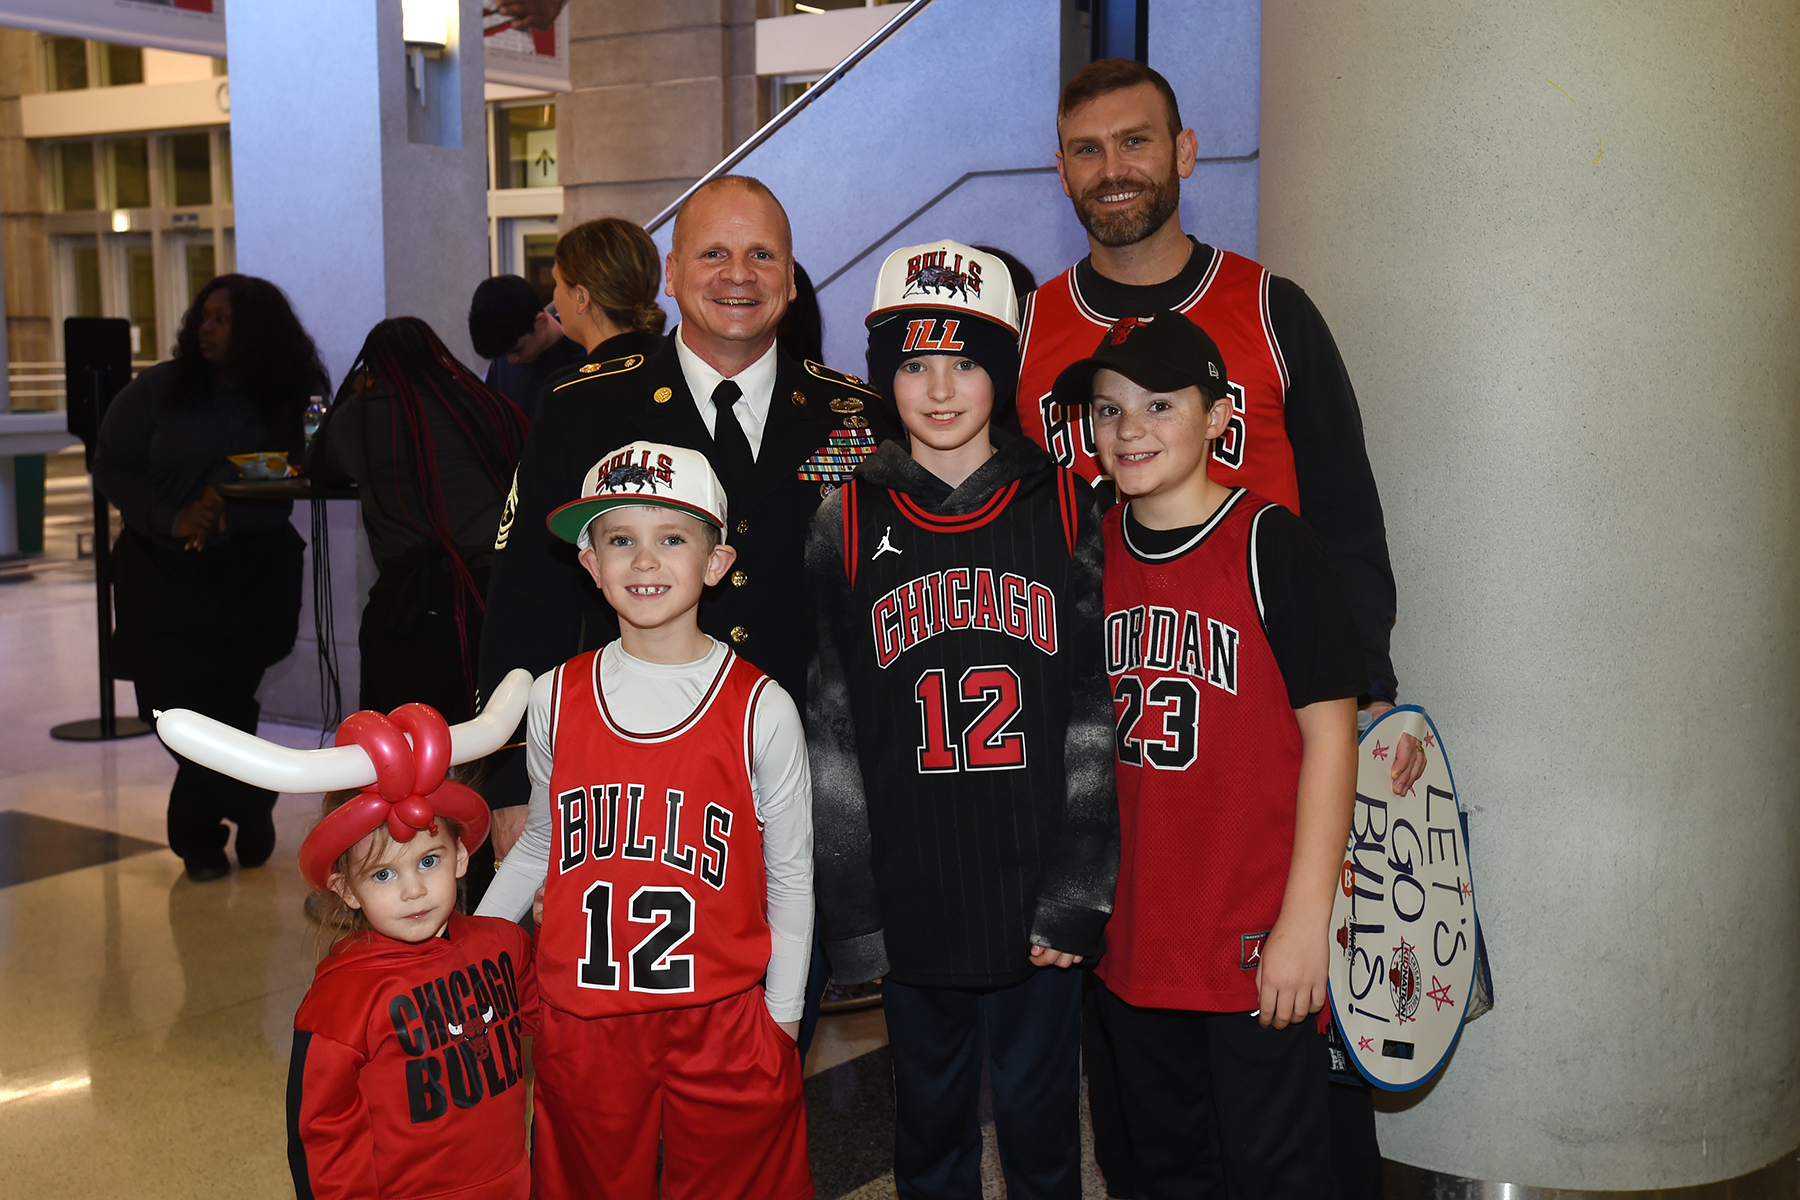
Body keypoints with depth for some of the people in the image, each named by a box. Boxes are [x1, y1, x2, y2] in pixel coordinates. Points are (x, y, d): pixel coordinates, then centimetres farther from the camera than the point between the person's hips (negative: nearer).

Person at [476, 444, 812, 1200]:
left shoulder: (760, 709, -9)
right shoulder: (555, 698, -2)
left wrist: (780, 1020, 0)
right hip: (581, 1026, 2)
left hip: (722, 1026, -2)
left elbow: (790, 878, -1)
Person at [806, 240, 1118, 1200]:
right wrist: (852, 914, -1)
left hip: (1037, 893, -1)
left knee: (1039, 1120, 12)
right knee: (930, 1122, 15)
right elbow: (832, 732, 2)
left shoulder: (1064, 509, 0)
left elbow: (1100, 715, -2)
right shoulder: (849, 525, 2)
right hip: (911, 898, 1)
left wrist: (1078, 894, -7)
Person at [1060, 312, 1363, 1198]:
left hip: (1257, 946, -5)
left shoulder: (1270, 545, -10)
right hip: (1131, 941, 5)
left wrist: (1306, 920, -14)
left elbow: (1329, 731, -11)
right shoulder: (1091, 554, 5)